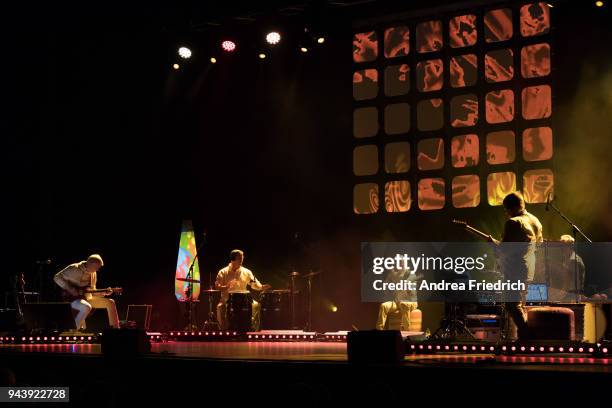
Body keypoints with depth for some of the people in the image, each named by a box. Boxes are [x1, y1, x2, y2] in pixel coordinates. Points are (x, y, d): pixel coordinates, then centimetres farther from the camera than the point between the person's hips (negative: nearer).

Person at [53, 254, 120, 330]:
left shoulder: (93, 274, 12)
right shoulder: (74, 269, -12)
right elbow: (57, 277, -14)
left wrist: (104, 292, 0)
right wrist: (70, 289, -22)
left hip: (87, 298, 8)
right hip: (73, 298, -8)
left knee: (110, 302, 2)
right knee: (87, 307, -40)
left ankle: (115, 329, 7)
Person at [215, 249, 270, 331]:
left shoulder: (246, 272, 8)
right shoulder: (223, 272, 1)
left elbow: (255, 284, 7)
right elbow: (217, 286, -6)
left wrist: (262, 287, -16)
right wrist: (226, 287, -26)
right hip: (227, 299, -2)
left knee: (256, 305, -22)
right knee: (220, 307, -34)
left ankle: (254, 329, -14)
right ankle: (223, 330, -20)